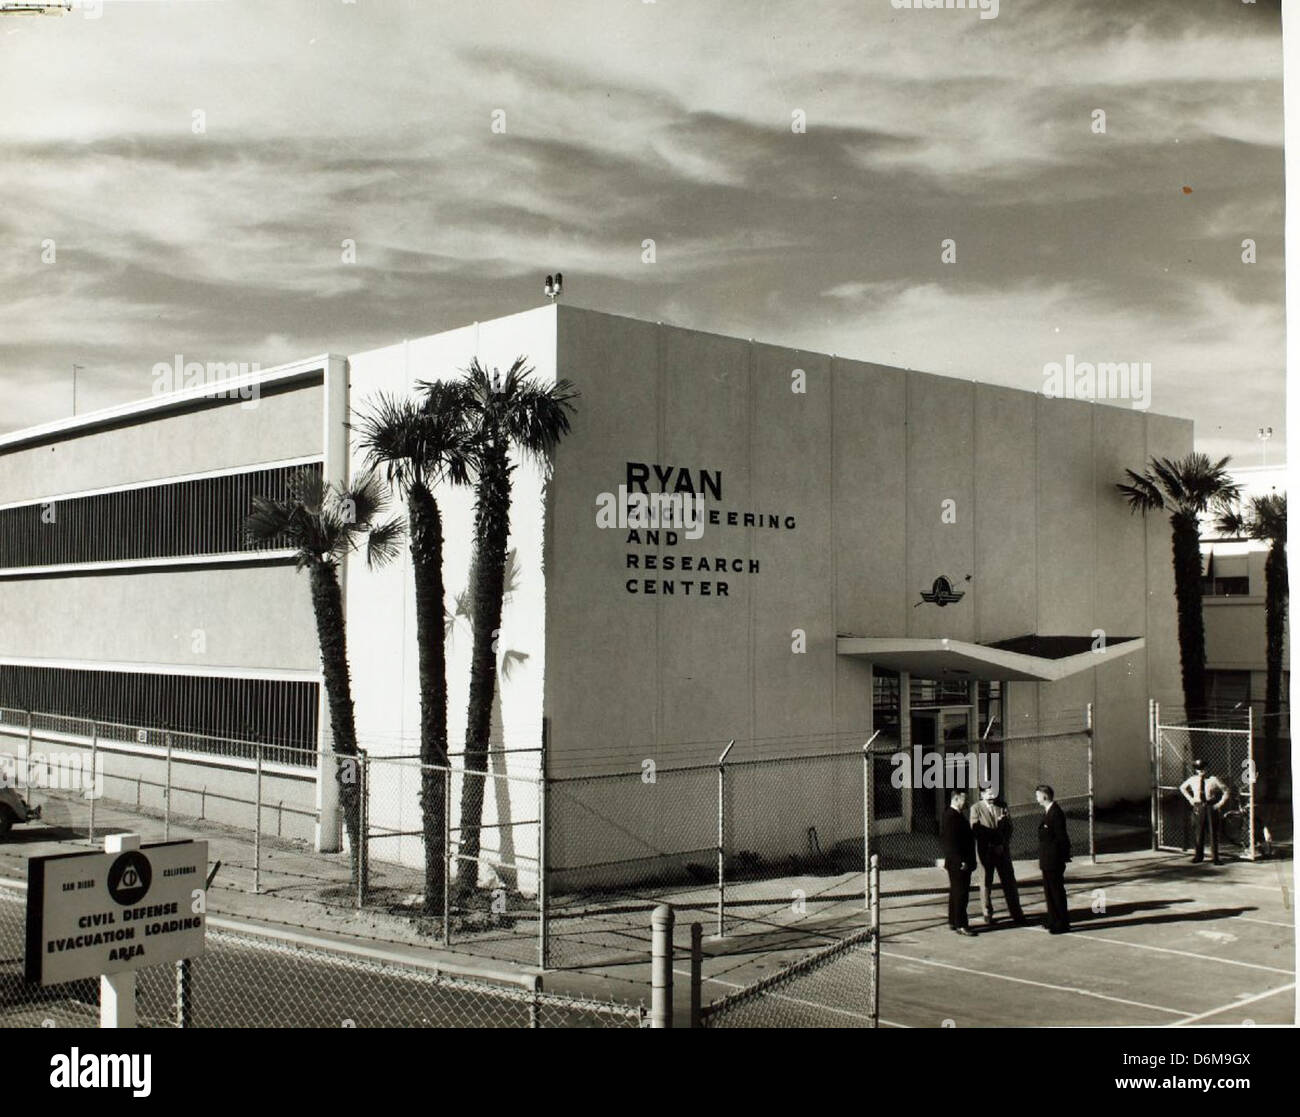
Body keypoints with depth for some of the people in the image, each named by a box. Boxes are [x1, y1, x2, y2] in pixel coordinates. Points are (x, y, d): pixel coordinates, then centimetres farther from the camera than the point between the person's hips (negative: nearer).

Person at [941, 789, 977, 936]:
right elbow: (951, 841, -23)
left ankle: (953, 921, 25)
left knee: (956, 892, 16)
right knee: (961, 893, -8)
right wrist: (961, 861, -24)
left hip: (959, 863, 11)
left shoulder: (958, 815, 14)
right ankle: (960, 925, -5)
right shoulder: (951, 816, -18)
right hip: (958, 863, -11)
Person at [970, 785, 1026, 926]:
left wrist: (1002, 844, -10)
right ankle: (987, 914, 15)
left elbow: (1009, 828, 3)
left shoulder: (1002, 806, 6)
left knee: (1009, 882, 5)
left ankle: (1016, 913, 14)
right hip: (985, 851, -2)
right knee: (986, 883, 5)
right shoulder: (976, 808, -3)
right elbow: (975, 830, -8)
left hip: (1002, 849, 2)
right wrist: (991, 845, -14)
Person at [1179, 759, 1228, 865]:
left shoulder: (1213, 779, -6)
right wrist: (1190, 799, 11)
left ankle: (1215, 857, 9)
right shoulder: (1192, 780, 3)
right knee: (1199, 833, 8)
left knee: (1213, 833, 2)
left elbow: (1225, 791, 0)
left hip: (1212, 807, -2)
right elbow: (1182, 787, 22)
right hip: (1198, 808, 2)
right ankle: (1199, 856, 19)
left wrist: (1220, 803, -7)